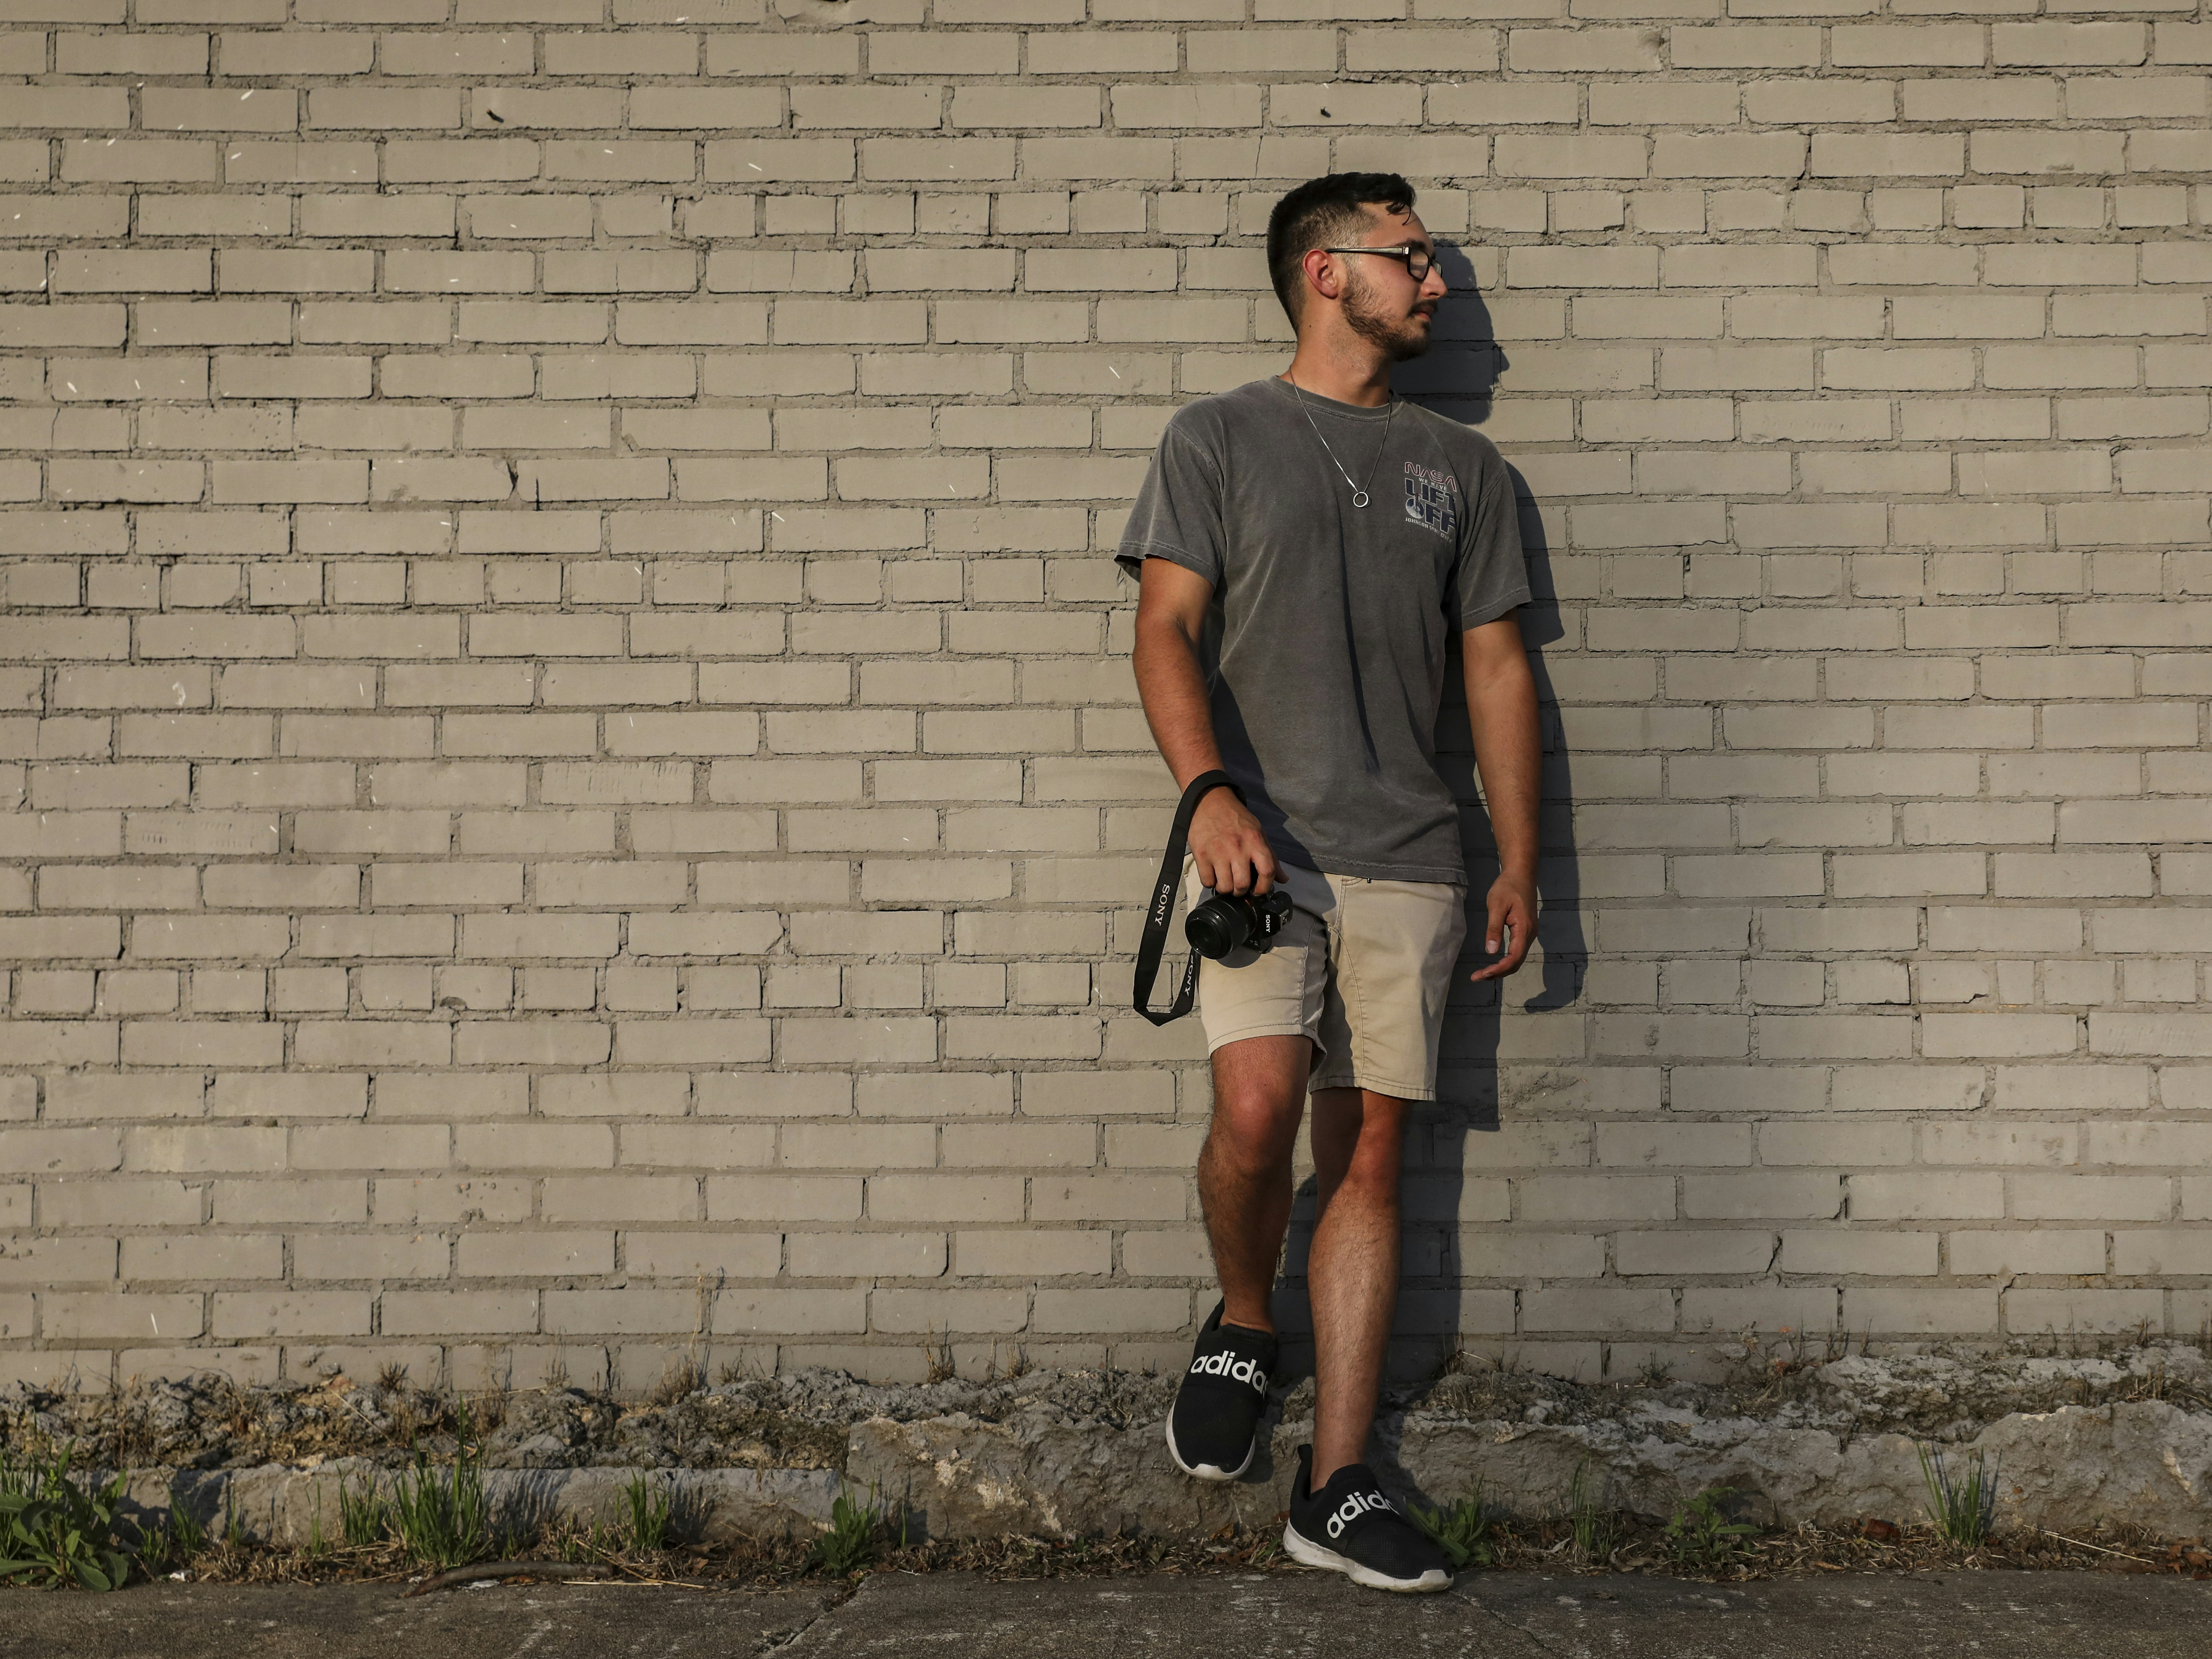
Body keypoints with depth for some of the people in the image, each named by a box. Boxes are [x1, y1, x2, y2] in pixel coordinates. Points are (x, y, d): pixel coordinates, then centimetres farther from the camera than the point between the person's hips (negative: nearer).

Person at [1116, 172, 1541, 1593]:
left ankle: (1336, 1488, 9)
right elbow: (1170, 629, -1)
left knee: (1370, 1152, 1)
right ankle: (1243, 1325, 11)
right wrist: (1210, 793, -18)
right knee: (1259, 1105, -21)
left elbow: (1498, 669, 16)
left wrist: (1521, 866, 9)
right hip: (1261, 842, -3)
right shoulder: (1217, 439, 9)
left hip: (1409, 859, 3)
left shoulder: (1461, 466, 19)